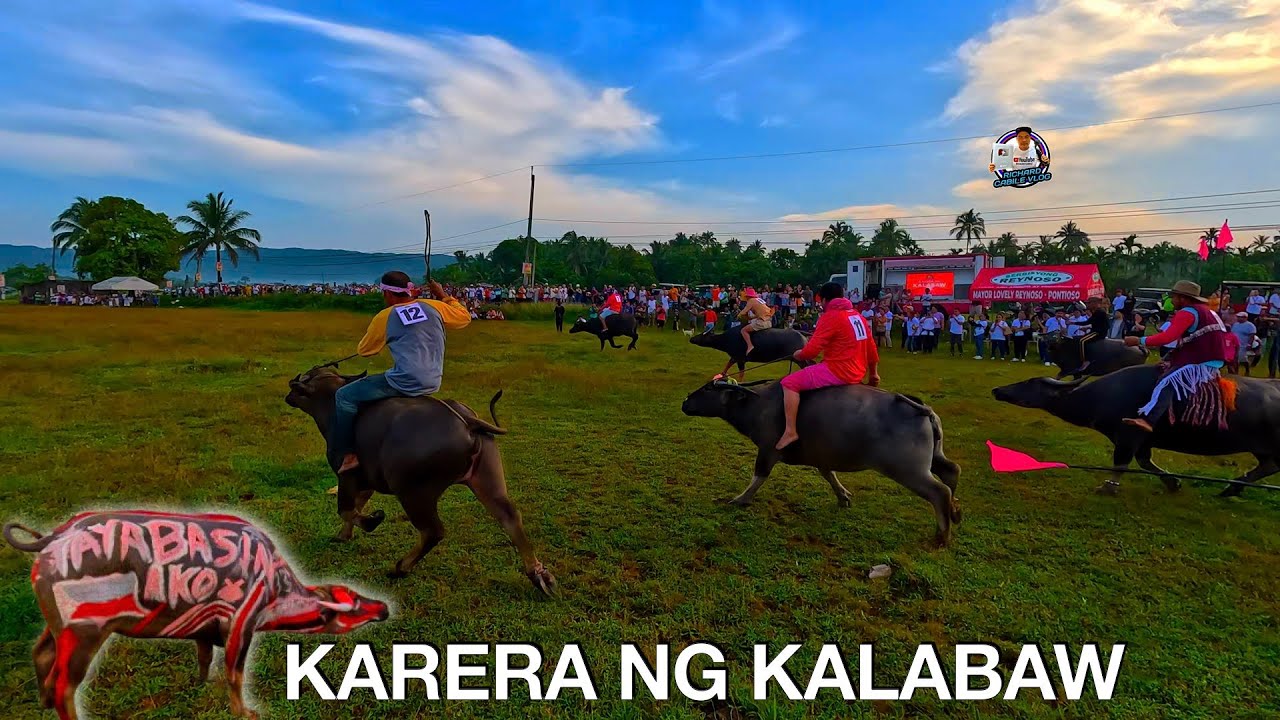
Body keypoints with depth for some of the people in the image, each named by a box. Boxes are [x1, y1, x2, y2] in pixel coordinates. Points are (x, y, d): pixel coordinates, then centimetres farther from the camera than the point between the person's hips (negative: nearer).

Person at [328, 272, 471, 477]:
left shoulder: (384, 317, -3)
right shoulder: (434, 307, 5)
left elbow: (363, 350, 11)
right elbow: (465, 317, 20)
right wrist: (444, 296, 29)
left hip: (405, 382, -7)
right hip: (432, 383, 7)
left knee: (344, 396, 8)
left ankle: (348, 455, 3)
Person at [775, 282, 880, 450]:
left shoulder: (830, 317, -12)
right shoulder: (858, 316, 13)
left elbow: (811, 350, -17)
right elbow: (871, 347, 18)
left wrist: (798, 354, 5)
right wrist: (873, 374, 29)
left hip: (838, 372, -9)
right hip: (857, 374, 9)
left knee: (789, 382, -10)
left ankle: (790, 431, -18)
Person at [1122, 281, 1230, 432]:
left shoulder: (1187, 312, -10)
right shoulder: (1204, 311, 23)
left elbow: (1168, 336, -22)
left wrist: (1139, 341, -18)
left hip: (1201, 364, -11)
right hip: (1213, 362, 11)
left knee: (1167, 381, -24)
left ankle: (1147, 420, -42)